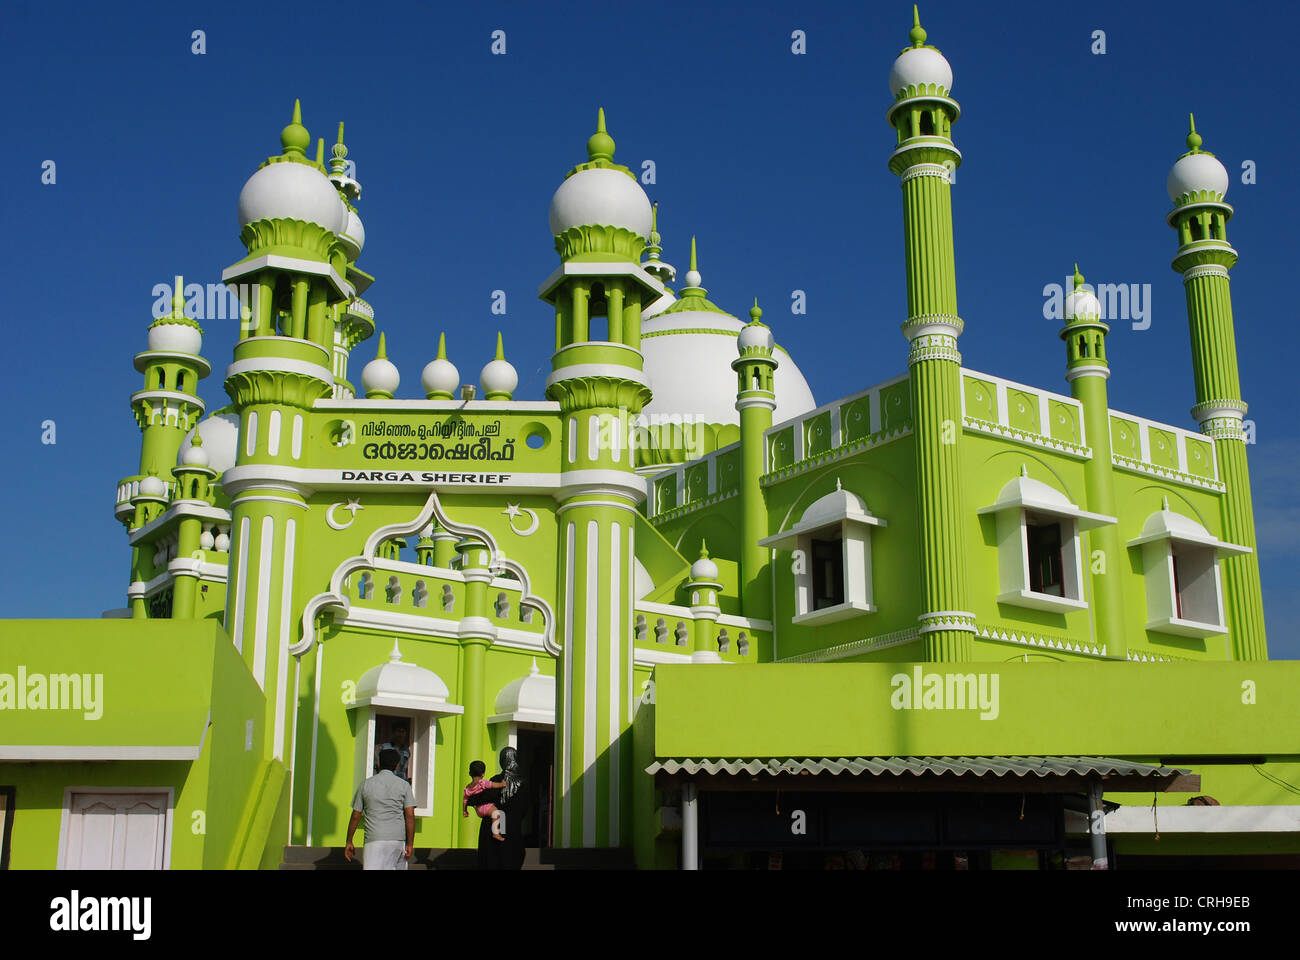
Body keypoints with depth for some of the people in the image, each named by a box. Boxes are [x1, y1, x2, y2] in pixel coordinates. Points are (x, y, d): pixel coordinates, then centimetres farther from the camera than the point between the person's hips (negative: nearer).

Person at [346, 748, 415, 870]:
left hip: (375, 840, -2)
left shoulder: (365, 785, 7)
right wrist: (409, 844, -1)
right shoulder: (404, 785, 5)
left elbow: (355, 816, 7)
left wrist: (349, 842, 16)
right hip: (398, 840, 2)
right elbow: (410, 816, -3)